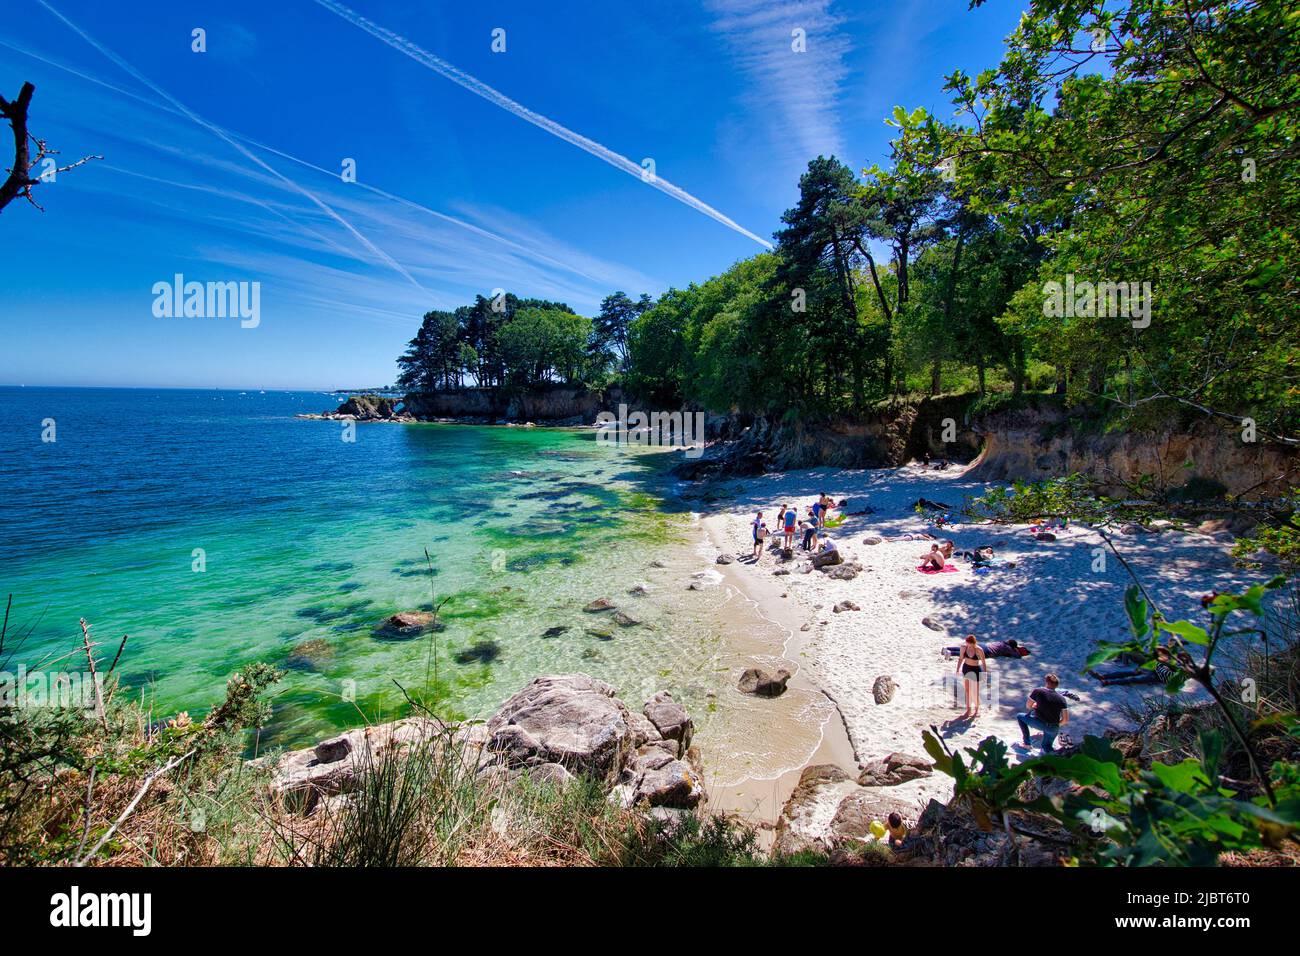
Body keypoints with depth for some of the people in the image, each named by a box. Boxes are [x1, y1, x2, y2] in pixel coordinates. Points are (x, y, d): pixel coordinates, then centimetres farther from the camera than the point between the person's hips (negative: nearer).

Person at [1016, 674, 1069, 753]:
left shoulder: (1038, 691, -4)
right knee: (1047, 748, 28)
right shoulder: (1062, 699, 4)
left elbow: (1028, 706, 9)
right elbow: (1066, 720, 4)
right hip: (1053, 729, 4)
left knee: (1019, 716, 22)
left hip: (1039, 724, -4)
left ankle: (1027, 743, 17)